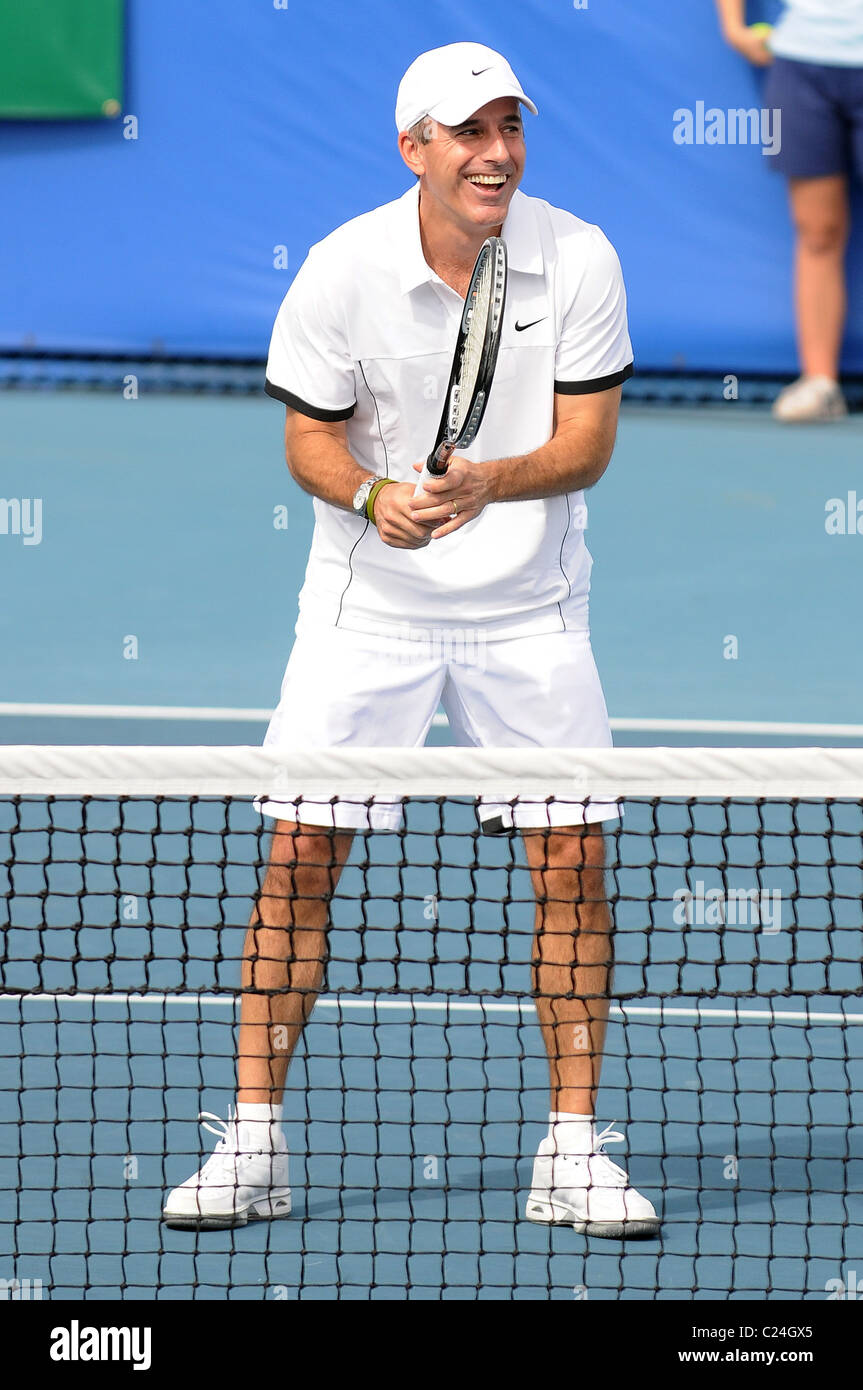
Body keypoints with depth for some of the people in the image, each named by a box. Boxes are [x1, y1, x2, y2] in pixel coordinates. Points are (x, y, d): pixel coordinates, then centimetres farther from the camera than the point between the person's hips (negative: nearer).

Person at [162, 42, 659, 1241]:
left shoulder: (579, 261, -10)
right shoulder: (343, 270, -11)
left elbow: (586, 442, -10)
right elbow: (310, 437, -3)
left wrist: (486, 484, -30)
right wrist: (373, 494, -25)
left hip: (530, 608, 1)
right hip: (369, 603, -1)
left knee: (572, 859, -4)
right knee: (302, 854, -5)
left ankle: (573, 1153, 7)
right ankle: (253, 1143, 4)